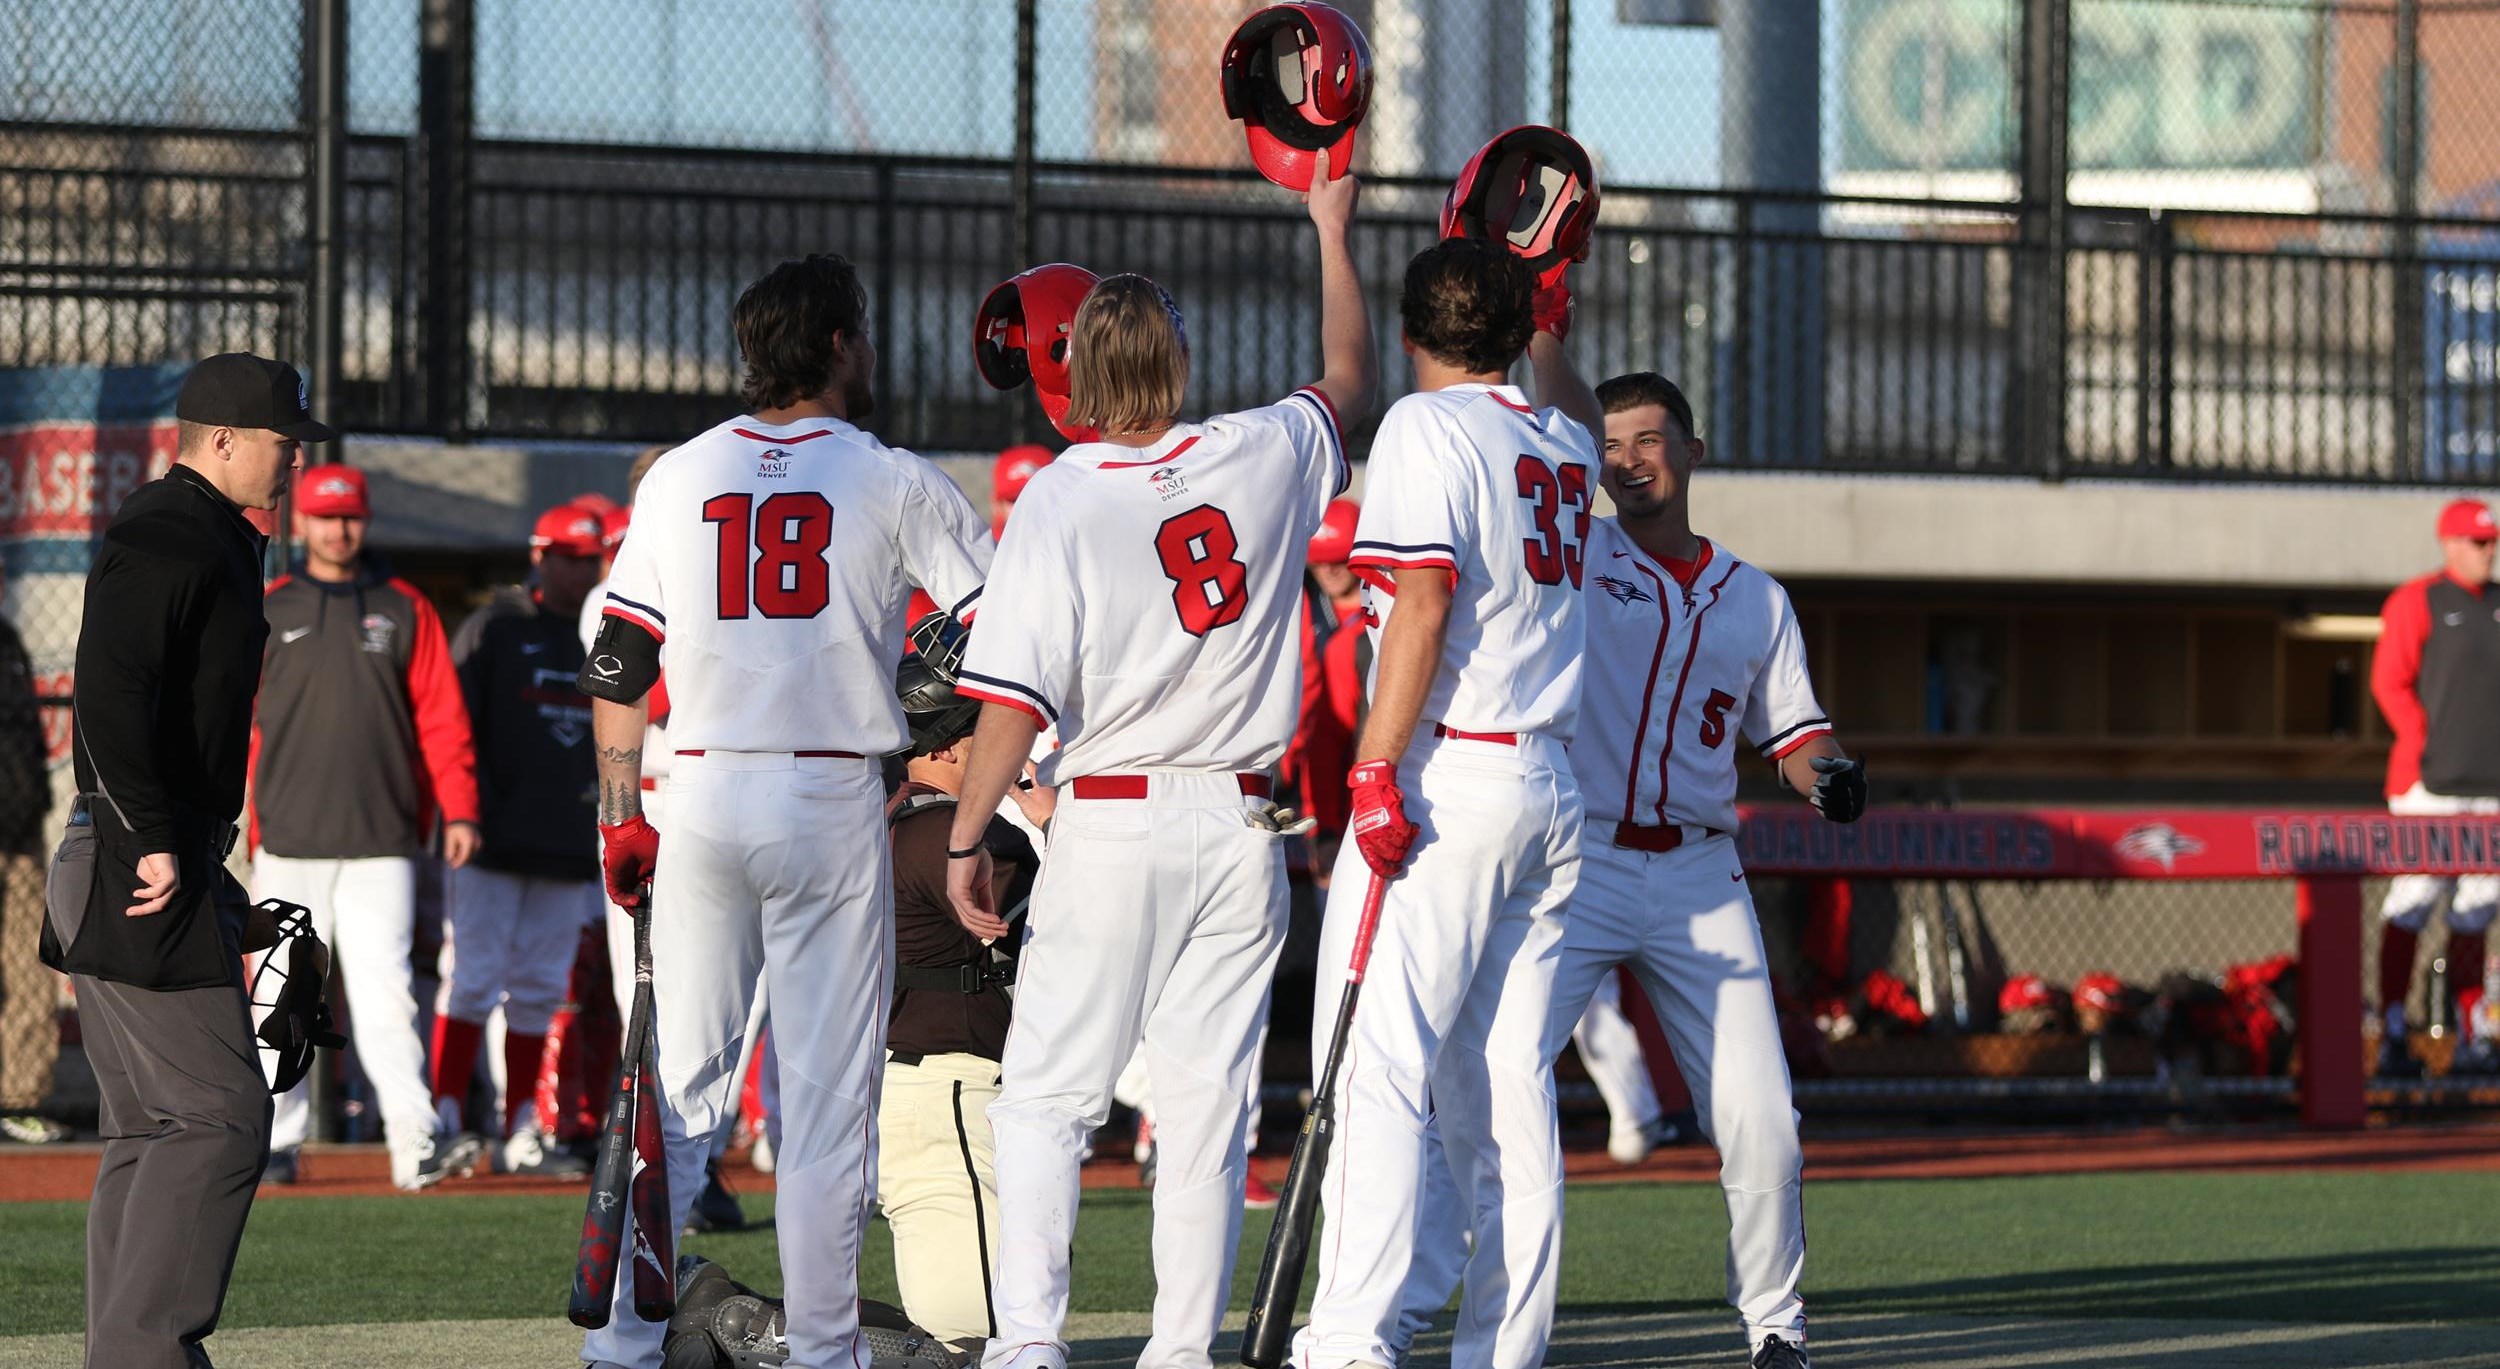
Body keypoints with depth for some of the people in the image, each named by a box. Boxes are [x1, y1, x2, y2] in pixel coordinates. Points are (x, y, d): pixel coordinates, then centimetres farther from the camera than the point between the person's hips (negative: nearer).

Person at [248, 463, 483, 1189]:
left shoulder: (405, 611, 10)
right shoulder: (263, 613, 9)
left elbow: (442, 717, 7)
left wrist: (458, 810, -4)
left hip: (380, 843, -1)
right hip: (288, 844, 1)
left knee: (385, 989, -9)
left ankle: (413, 1141, -15)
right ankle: (275, 1142, 9)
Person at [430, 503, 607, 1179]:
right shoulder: (495, 627, 1)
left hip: (571, 845, 5)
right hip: (495, 842, -5)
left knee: (540, 990, 7)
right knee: (472, 978, -7)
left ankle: (522, 1134, 11)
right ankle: (445, 1121, -5)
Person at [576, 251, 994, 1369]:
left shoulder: (678, 478, 8)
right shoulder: (894, 482, 0)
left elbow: (617, 668, 7)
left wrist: (621, 816, 13)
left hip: (701, 801, 3)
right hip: (833, 804, -3)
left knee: (682, 1077, 7)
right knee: (830, 1086, 1)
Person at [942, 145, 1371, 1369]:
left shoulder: (1059, 500, -11)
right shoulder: (1265, 457, 0)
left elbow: (1013, 700, -15)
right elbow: (1348, 376, 23)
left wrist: (964, 840, -6)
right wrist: (1330, 228, 34)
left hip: (1110, 822, -3)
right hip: (1242, 827, 3)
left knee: (1046, 1094, 3)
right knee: (1204, 1097, 6)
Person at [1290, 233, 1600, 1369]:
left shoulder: (1427, 427, -5)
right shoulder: (1559, 446, 16)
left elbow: (1424, 602, -16)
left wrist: (1377, 771, -18)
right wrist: (1547, 322, 55)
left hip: (1446, 775, -7)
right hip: (1549, 788, 7)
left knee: (1376, 1067, -14)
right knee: (1509, 1086, 8)